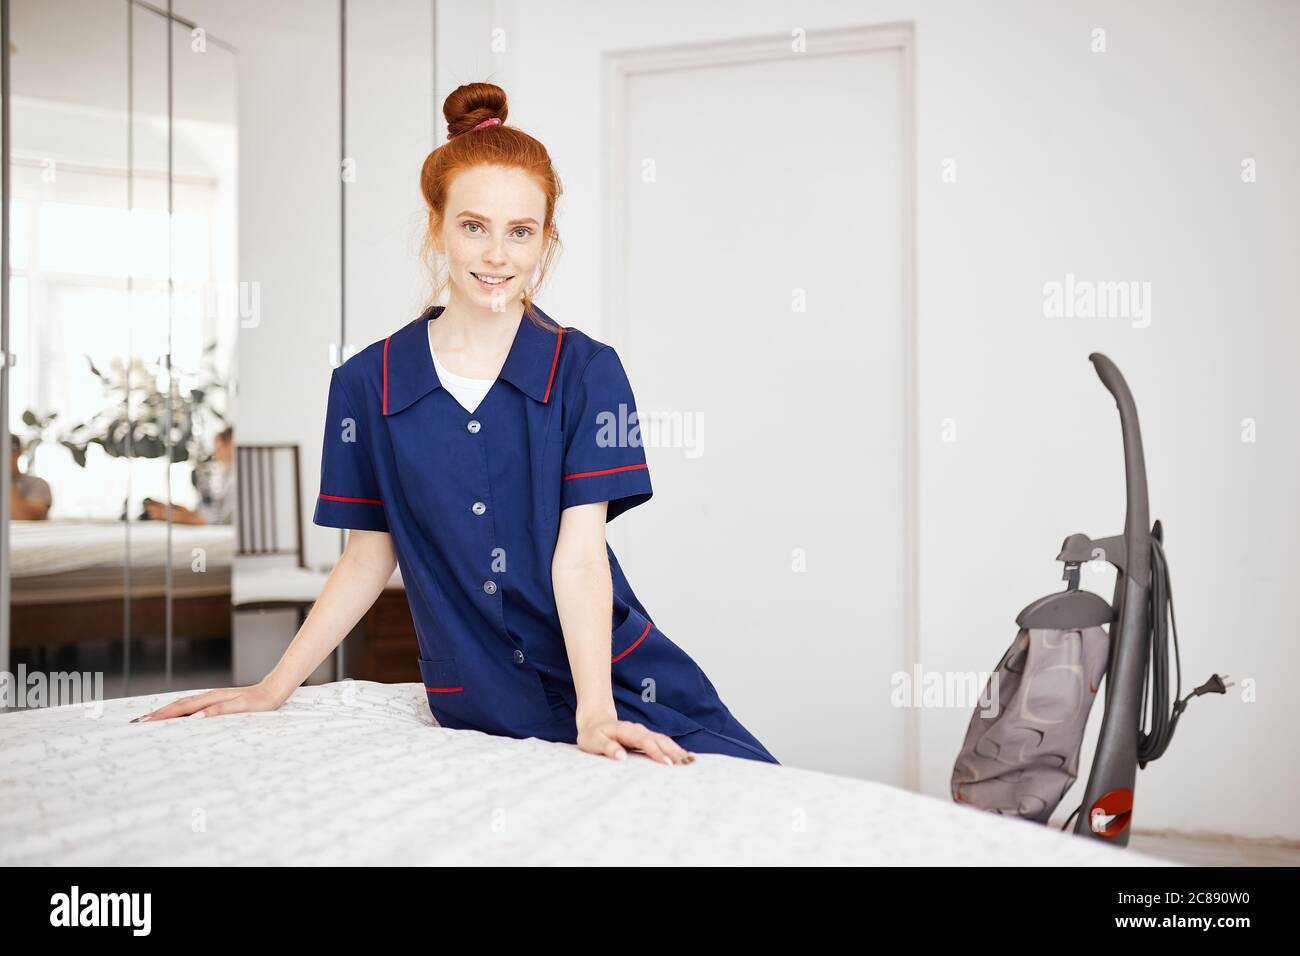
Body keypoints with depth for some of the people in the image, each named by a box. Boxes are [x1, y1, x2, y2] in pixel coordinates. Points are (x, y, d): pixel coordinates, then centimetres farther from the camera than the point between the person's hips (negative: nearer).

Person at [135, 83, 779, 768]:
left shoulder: (585, 370, -3)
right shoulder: (367, 384, 2)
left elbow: (578, 554, -10)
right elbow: (369, 558, 9)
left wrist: (595, 714, -21)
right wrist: (274, 687, 5)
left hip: (621, 683, -1)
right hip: (474, 706, 1)